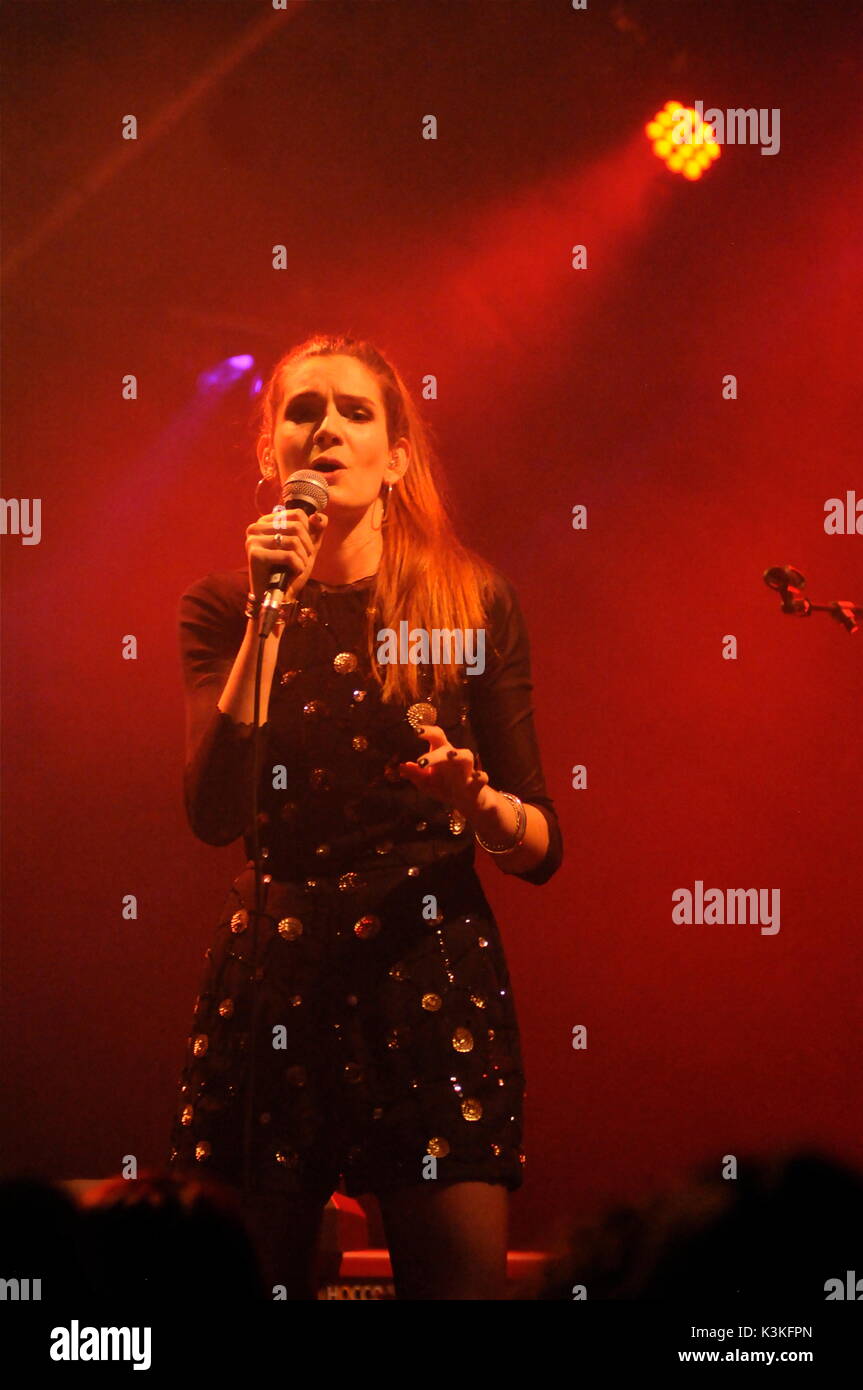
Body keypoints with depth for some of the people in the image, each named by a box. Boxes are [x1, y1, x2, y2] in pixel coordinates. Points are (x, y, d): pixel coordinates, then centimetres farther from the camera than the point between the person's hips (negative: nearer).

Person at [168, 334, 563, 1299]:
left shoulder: (474, 601, 4)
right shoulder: (223, 607, 6)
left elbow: (542, 848, 5)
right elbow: (215, 815, -11)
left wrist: (478, 801, -18)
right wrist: (269, 615, -13)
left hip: (432, 975, -1)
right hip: (270, 982, 1)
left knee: (462, 1273, -6)